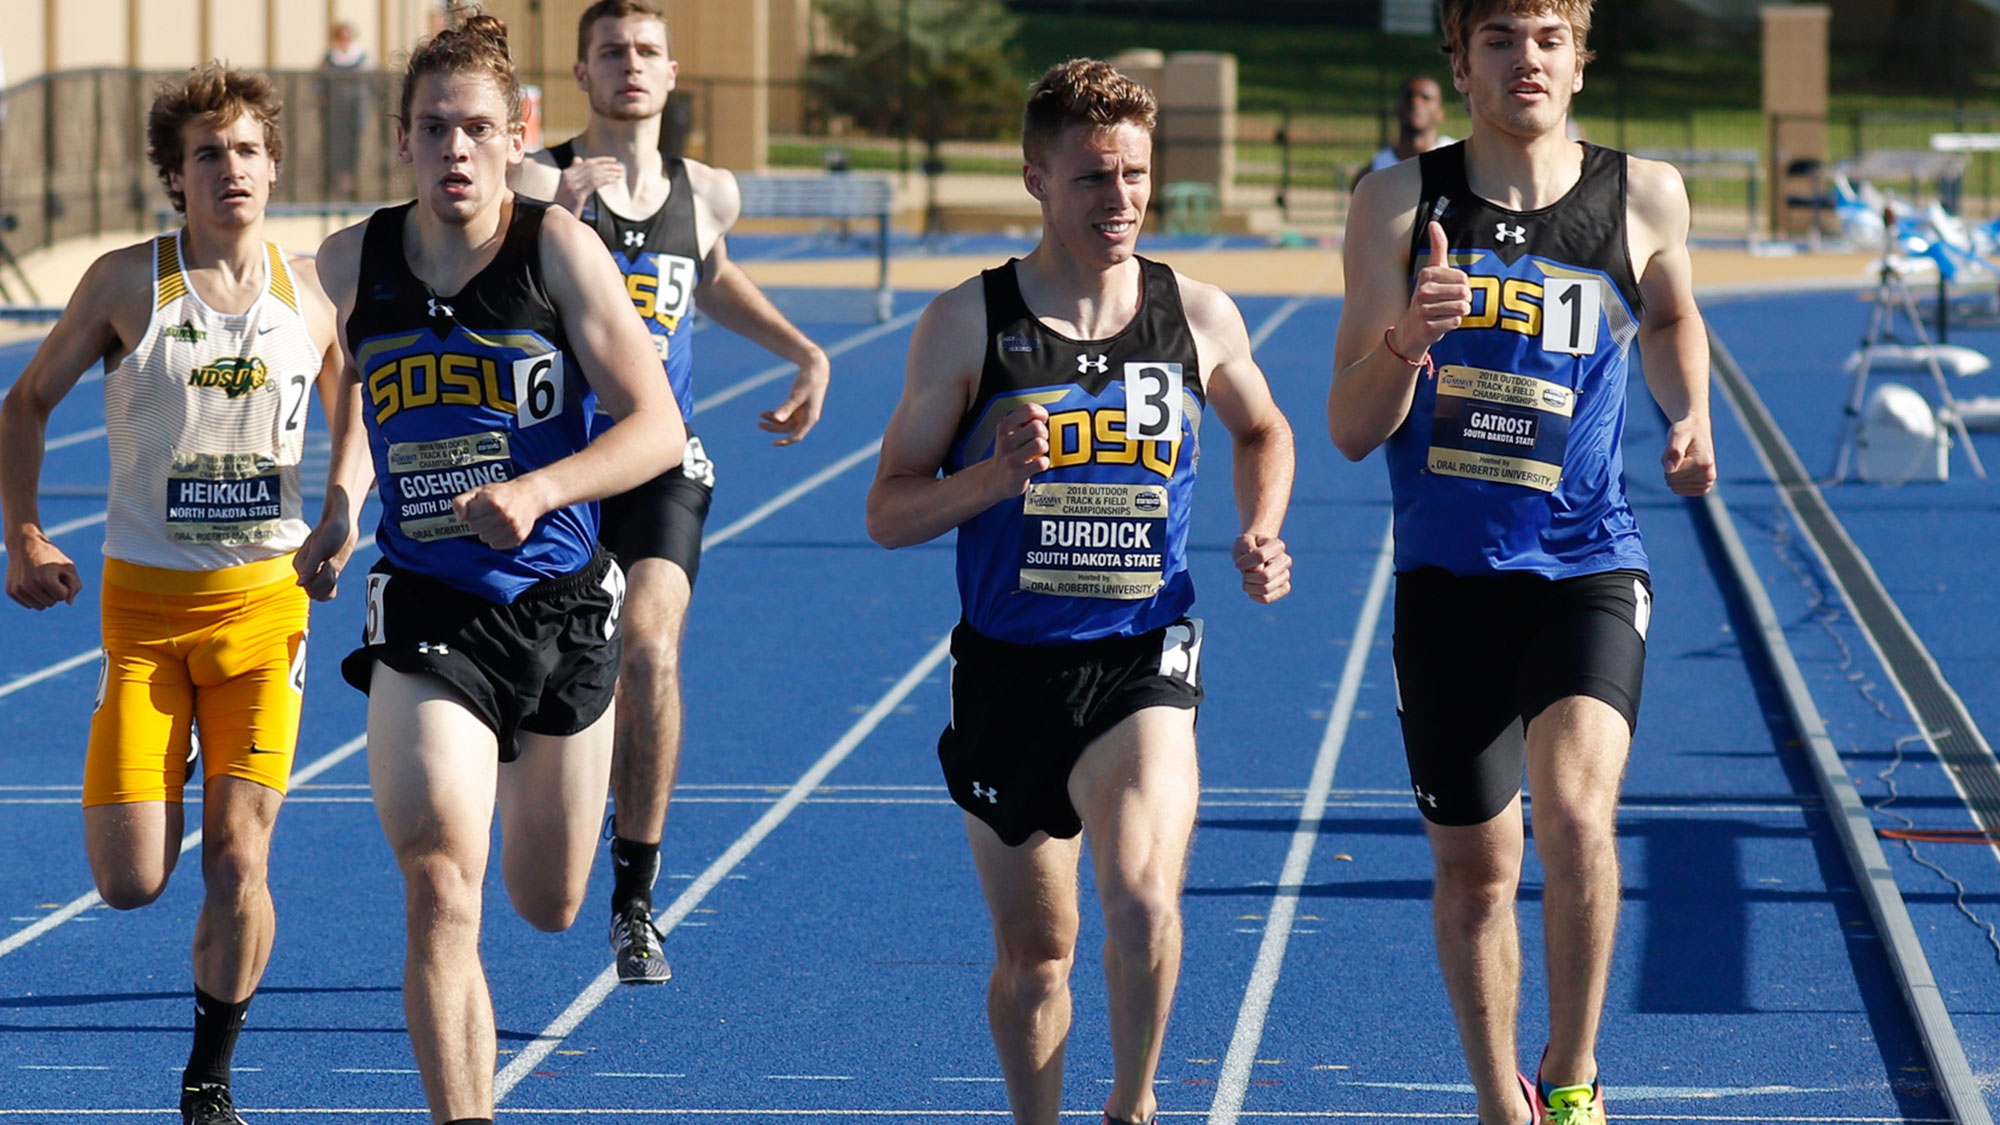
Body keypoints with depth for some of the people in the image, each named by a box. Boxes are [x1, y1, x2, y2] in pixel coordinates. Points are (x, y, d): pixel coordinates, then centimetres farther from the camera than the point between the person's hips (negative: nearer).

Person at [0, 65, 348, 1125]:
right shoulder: (127, 281, -3)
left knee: (236, 862, -6)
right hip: (145, 599, -1)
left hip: (267, 598, 1)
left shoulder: (312, 291, 2)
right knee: (130, 882, -6)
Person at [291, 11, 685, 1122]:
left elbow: (659, 425, -14)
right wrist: (339, 505, 12)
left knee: (549, 905, 17)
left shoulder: (557, 247, -11)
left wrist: (537, 489, -28)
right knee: (440, 887, -20)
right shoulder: (352, 262, -3)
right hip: (428, 613, 0)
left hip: (563, 605, 0)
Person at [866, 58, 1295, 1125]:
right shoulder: (967, 324, -4)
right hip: (1007, 666, 0)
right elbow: (887, 510, -1)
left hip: (1142, 658, 0)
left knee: (1143, 900, -23)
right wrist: (994, 476, -19)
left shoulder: (1197, 315, 1)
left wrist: (1261, 533, 5)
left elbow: (1263, 431, 23)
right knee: (1032, 955, 10)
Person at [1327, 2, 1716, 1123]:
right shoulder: (1400, 203, -1)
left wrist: (1692, 416, 6)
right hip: (1448, 575, 1)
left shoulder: (1645, 196, 1)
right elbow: (1351, 430, -2)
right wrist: (1404, 342, -22)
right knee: (1474, 866, 8)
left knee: (1577, 807, -24)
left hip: (1588, 567, -1)